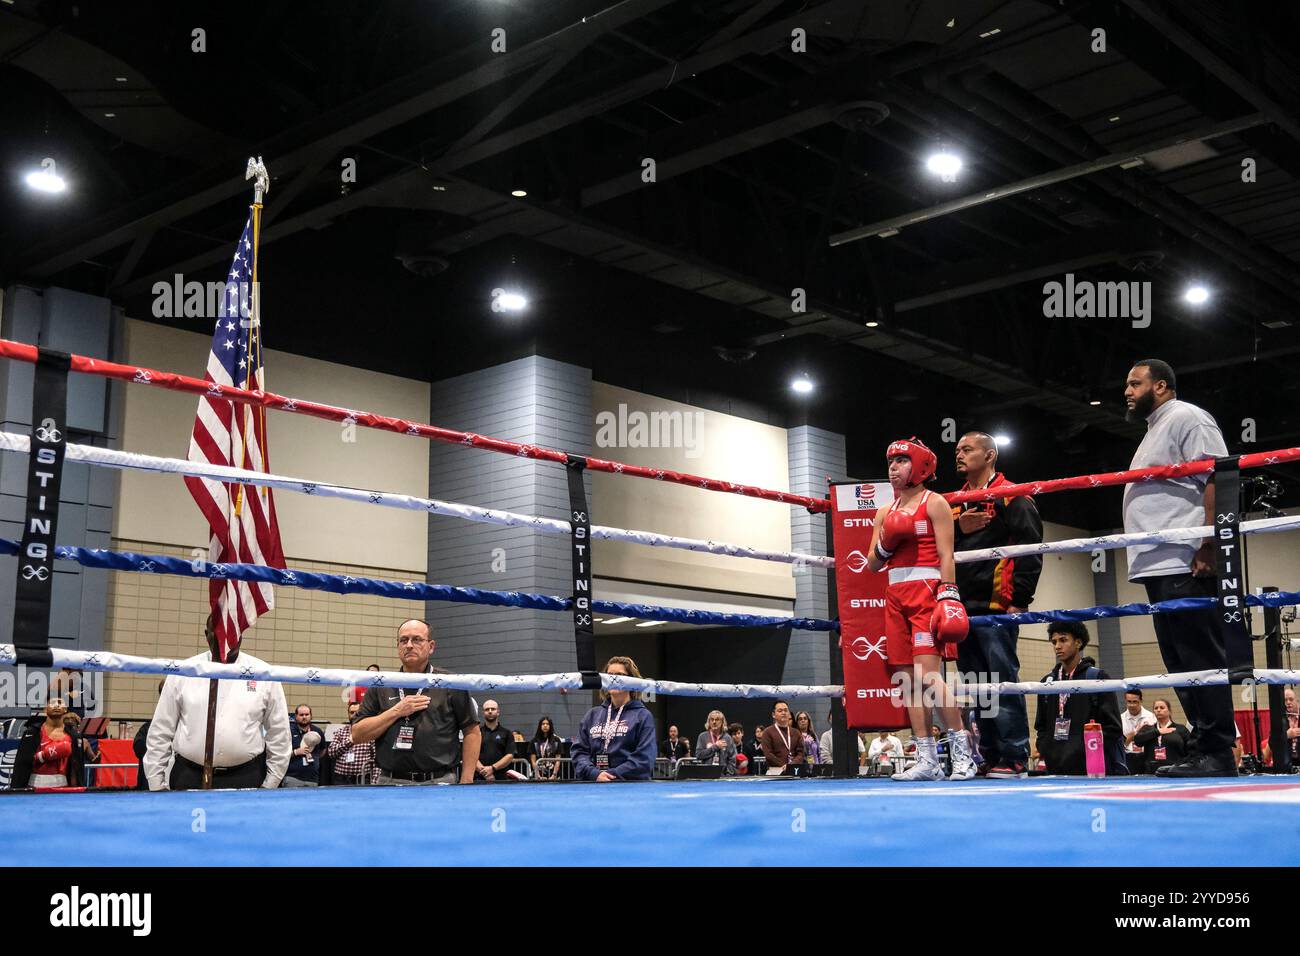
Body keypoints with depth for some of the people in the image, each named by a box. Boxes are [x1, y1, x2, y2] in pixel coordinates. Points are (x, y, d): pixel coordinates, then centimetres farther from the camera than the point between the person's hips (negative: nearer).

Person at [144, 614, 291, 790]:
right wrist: (156, 786, 4)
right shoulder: (182, 673, 3)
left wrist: (270, 785, 4)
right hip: (189, 777, 1)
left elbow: (279, 734, 6)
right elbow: (160, 732, 7)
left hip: (246, 779, 0)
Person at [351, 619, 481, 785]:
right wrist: (396, 712, -6)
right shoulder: (381, 687, 11)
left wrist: (466, 782, -4)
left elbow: (472, 733, 3)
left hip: (439, 784, -2)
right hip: (389, 783, 2)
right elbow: (357, 735, 5)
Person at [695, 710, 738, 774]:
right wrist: (715, 747, -7)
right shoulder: (703, 737, 5)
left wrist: (728, 776, -7)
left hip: (722, 776, 1)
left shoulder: (727, 738, 7)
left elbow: (732, 760, 5)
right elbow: (698, 755, -4)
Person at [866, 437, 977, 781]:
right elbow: (872, 564, 17)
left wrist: (948, 596, -16)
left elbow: (946, 556, -6)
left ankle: (962, 752, -10)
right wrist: (886, 545, -3)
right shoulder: (885, 512, 18)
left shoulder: (934, 503, 2)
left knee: (928, 674, -17)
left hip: (927, 590, -6)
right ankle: (927, 761, 4)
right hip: (895, 596, 6)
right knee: (907, 678, 1)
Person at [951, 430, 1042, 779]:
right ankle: (990, 757, 12)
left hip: (996, 606, -7)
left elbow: (1030, 550, -7)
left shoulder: (1012, 497, 0)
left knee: (1003, 681, -8)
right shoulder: (956, 505, 20)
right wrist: (959, 530, -2)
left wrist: (1020, 600, -14)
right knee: (976, 686, 7)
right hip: (964, 607, 7)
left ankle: (1014, 758, -5)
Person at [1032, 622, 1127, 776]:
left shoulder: (1097, 677, 0)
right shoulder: (1047, 682, 14)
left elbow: (1112, 728, -3)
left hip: (1091, 769, -4)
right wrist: (1045, 751, 4)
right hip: (1055, 770, 4)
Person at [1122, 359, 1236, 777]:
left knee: (1201, 660, -10)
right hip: (1160, 567, 10)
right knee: (1180, 663, 8)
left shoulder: (1186, 417, -2)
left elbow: (1218, 479, -14)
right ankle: (1201, 752, 11)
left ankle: (1216, 755, -9)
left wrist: (1207, 546, -21)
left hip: (1185, 565, -10)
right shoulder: (1154, 433, 28)